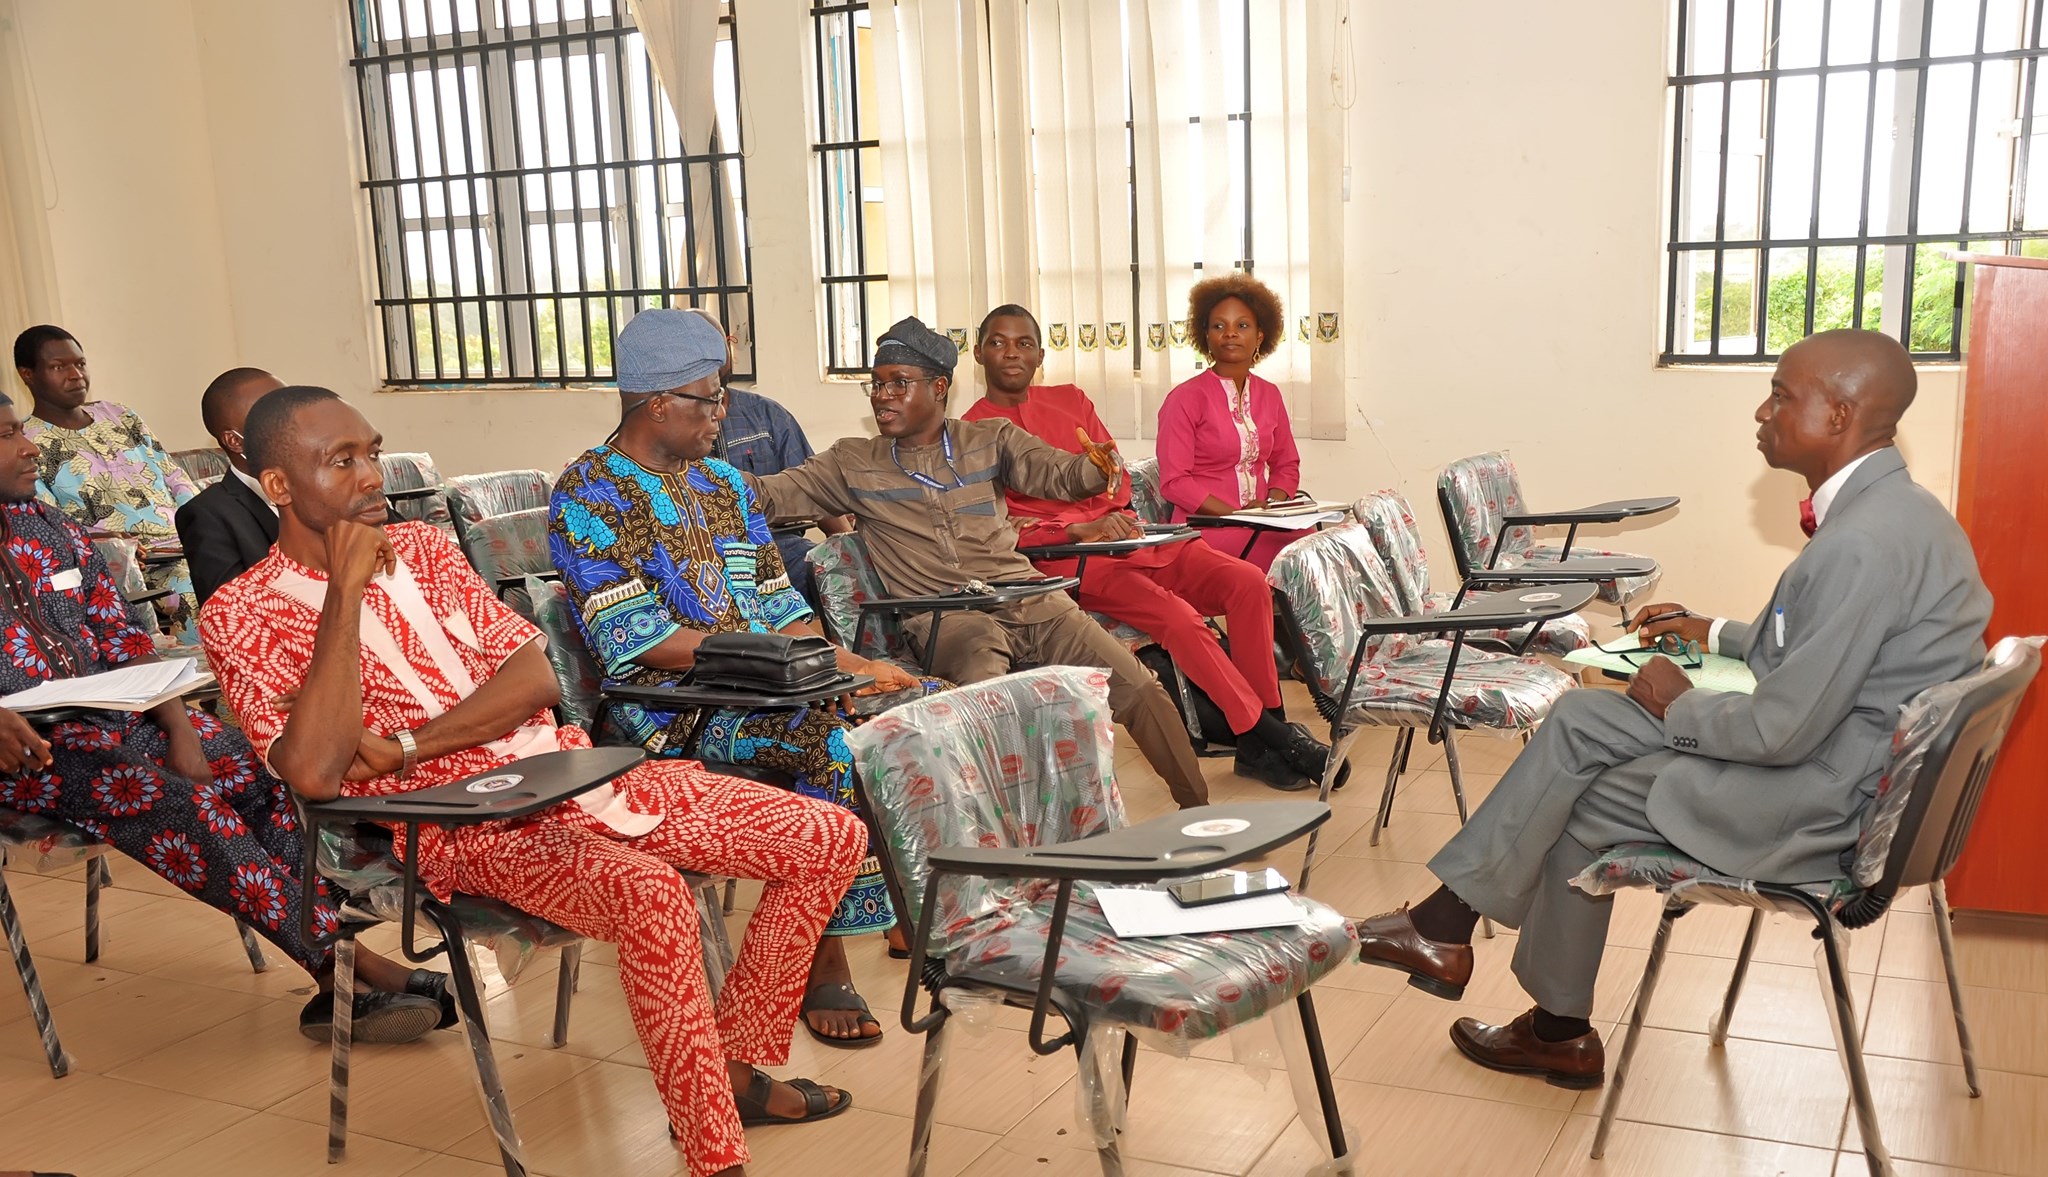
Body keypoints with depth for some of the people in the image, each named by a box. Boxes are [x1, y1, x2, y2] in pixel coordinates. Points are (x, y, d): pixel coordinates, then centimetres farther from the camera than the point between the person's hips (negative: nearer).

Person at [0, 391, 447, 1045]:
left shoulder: (53, 531, 14)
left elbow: (125, 644, 11)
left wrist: (179, 728, -4)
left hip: (112, 716, 6)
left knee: (253, 766, -16)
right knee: (168, 797, -28)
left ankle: (335, 978, -23)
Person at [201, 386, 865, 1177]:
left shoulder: (421, 547, 12)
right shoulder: (242, 615, -4)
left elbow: (535, 675, 2)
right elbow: (315, 773, -21)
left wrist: (401, 747, -12)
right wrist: (345, 591, -16)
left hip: (566, 768, 6)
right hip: (462, 824, -6)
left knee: (831, 838, -3)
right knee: (649, 894, -38)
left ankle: (733, 1067, 11)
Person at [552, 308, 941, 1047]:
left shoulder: (724, 484, 19)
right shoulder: (586, 496, -4)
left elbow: (780, 605, 15)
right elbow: (633, 638, -15)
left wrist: (842, 662, -4)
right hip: (671, 706, -7)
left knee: (934, 704, -11)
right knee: (834, 737, -32)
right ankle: (824, 964, -20)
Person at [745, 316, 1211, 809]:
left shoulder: (991, 439, 13)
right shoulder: (852, 463, 13)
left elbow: (1054, 472, -2)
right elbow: (773, 493, 6)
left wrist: (1096, 468, -25)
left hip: (1027, 598, 2)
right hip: (942, 616, -2)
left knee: (1139, 689, -10)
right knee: (981, 690, -38)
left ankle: (1197, 811, 7)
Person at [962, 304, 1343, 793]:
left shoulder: (1071, 400, 19)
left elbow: (1115, 476, 16)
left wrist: (1119, 519, -6)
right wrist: (1082, 530, -19)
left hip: (1125, 536, 6)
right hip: (1063, 558, -6)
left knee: (1247, 581, -15)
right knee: (1179, 619, -28)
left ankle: (1270, 724, -13)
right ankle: (1273, 739, -17)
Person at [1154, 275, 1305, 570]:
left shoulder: (1269, 395, 14)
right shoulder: (1185, 398, -4)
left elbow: (1286, 464, 21)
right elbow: (1173, 482, -8)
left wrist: (1271, 503, -1)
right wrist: (1236, 514, -15)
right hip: (1205, 527, -6)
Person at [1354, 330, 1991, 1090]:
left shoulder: (1863, 544, -27)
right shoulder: (1888, 508, 6)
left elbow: (1785, 731, -25)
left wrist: (1678, 706, -8)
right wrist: (1718, 635, 16)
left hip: (1820, 799, -10)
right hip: (1836, 746, 10)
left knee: (1580, 804, 2)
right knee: (1581, 718, 6)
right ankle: (1448, 918, 9)